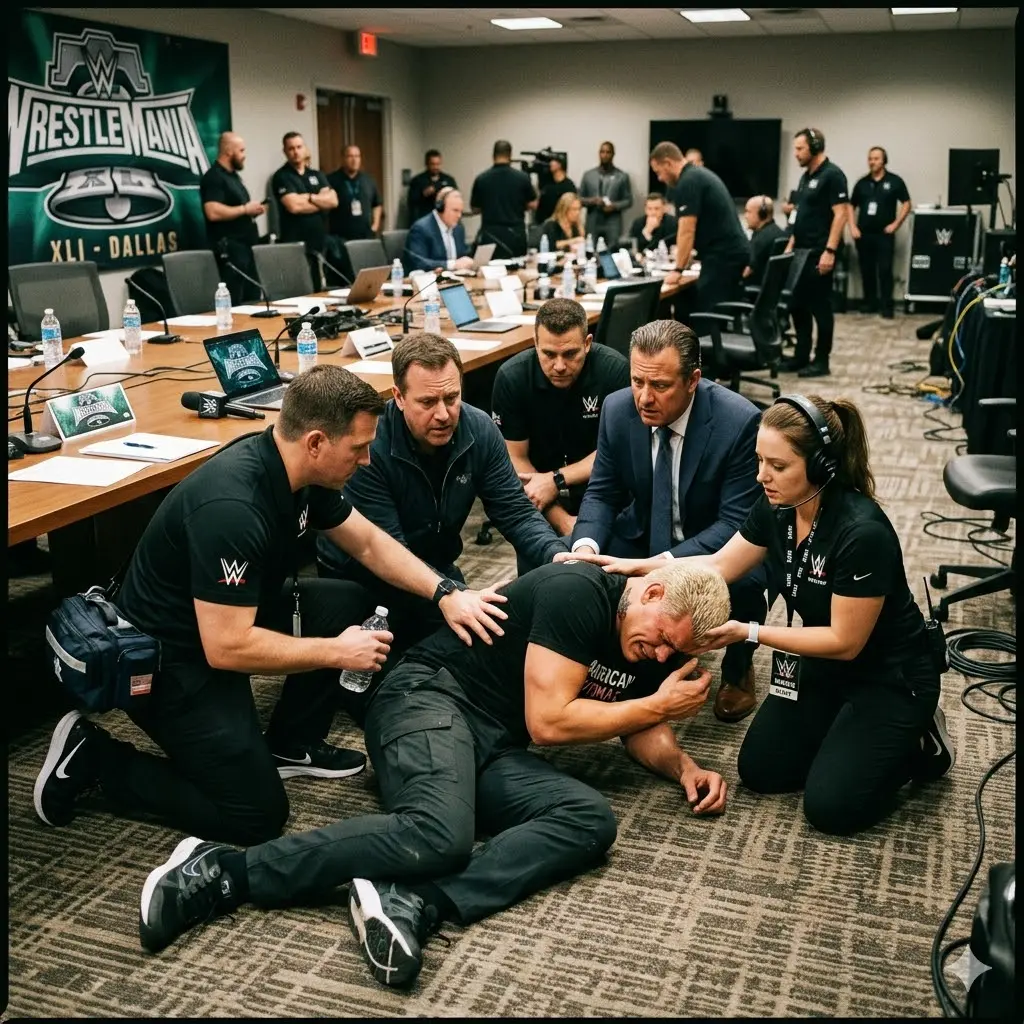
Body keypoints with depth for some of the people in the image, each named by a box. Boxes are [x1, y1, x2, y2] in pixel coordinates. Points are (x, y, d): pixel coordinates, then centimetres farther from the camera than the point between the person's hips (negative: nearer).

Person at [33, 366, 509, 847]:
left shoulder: (297, 468, -8)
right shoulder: (231, 507, -34)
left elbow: (370, 543, 6)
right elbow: (227, 647, -32)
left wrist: (444, 594, -6)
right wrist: (337, 652, -22)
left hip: (230, 616, 9)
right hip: (168, 660, -9)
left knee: (349, 602, 0)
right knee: (257, 814, -7)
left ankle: (291, 744, 14)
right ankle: (93, 757, 4)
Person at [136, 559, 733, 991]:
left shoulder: (651, 651, 11)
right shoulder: (578, 591, -15)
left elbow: (641, 730, 22)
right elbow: (547, 721, -17)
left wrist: (682, 766, 1)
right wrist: (658, 704, -9)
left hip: (496, 750, 8)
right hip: (433, 697, -8)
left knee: (592, 821, -19)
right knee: (438, 836, -36)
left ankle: (413, 901, -35)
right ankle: (223, 871, -25)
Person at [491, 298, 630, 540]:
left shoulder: (615, 370, -13)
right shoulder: (511, 377, -12)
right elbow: (515, 458, -8)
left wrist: (555, 480, -20)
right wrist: (561, 520, -18)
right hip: (538, 484, 0)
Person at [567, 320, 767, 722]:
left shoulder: (740, 421, -26)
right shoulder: (617, 409, -14)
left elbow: (736, 522, -25)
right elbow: (601, 493, -4)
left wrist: (665, 564, -39)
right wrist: (586, 547, -27)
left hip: (719, 545, -3)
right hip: (646, 535, 4)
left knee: (743, 583, -34)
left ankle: (737, 669, 1)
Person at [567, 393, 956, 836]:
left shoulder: (863, 532, -34)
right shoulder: (776, 506, -12)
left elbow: (845, 642, -25)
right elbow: (718, 566, 1)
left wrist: (748, 632, -26)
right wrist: (637, 565, -8)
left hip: (888, 676, -7)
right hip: (824, 665, 7)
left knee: (831, 807, -13)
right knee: (760, 771, 3)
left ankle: (918, 743, 11)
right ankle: (848, 733, 22)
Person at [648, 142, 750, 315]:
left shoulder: (688, 181, -12)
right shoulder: (701, 174, 20)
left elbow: (687, 231, -15)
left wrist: (678, 270, -8)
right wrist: (683, 256, 32)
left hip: (722, 255, -10)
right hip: (734, 252, 10)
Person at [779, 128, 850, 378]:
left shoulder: (832, 175, -11)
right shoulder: (806, 176, 16)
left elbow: (840, 214, -16)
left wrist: (830, 251, -22)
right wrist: (791, 245, 17)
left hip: (819, 254, -9)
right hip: (802, 252, 9)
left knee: (820, 306, -2)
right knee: (797, 305, 11)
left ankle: (822, 360, 5)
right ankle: (801, 356, 19)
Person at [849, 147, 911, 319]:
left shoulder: (895, 181, 0)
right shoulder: (862, 183, 9)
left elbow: (906, 204, 1)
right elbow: (851, 206, 14)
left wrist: (895, 224, -7)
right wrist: (853, 227, 2)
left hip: (884, 234, -3)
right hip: (863, 234, 3)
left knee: (885, 270, -6)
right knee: (866, 270, 7)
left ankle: (886, 306, -3)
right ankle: (870, 303, 18)